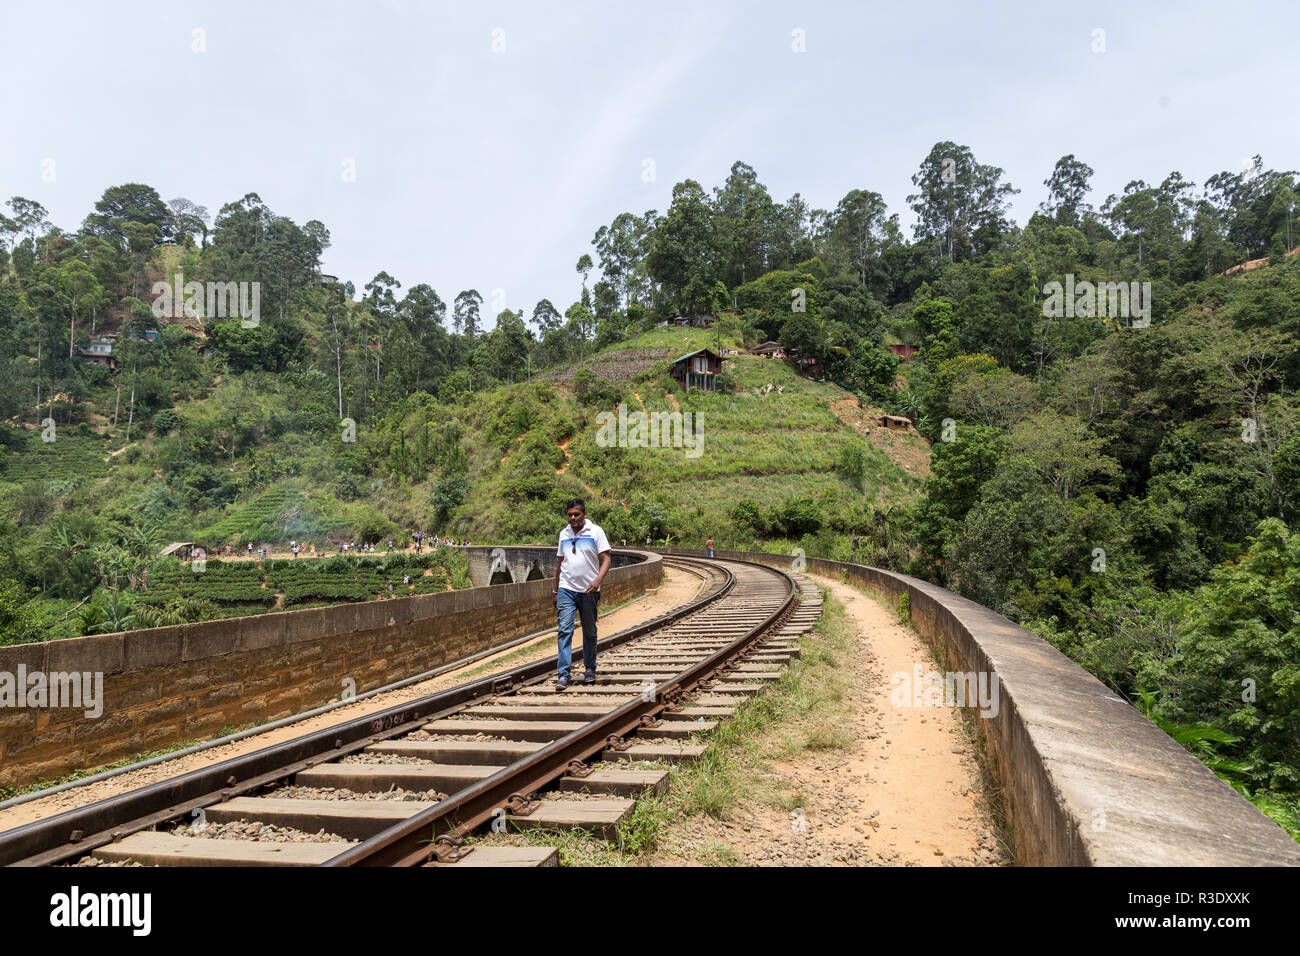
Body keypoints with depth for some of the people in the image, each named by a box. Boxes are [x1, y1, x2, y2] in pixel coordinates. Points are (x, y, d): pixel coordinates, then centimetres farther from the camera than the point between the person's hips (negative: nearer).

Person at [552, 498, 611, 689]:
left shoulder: (595, 531, -2)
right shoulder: (564, 534, 11)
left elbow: (606, 559, -6)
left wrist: (597, 580, -22)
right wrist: (555, 590, 19)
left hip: (588, 591, -2)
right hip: (566, 589, 2)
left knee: (590, 632, 10)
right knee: (564, 630, -9)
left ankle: (590, 669, 26)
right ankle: (563, 675, -9)